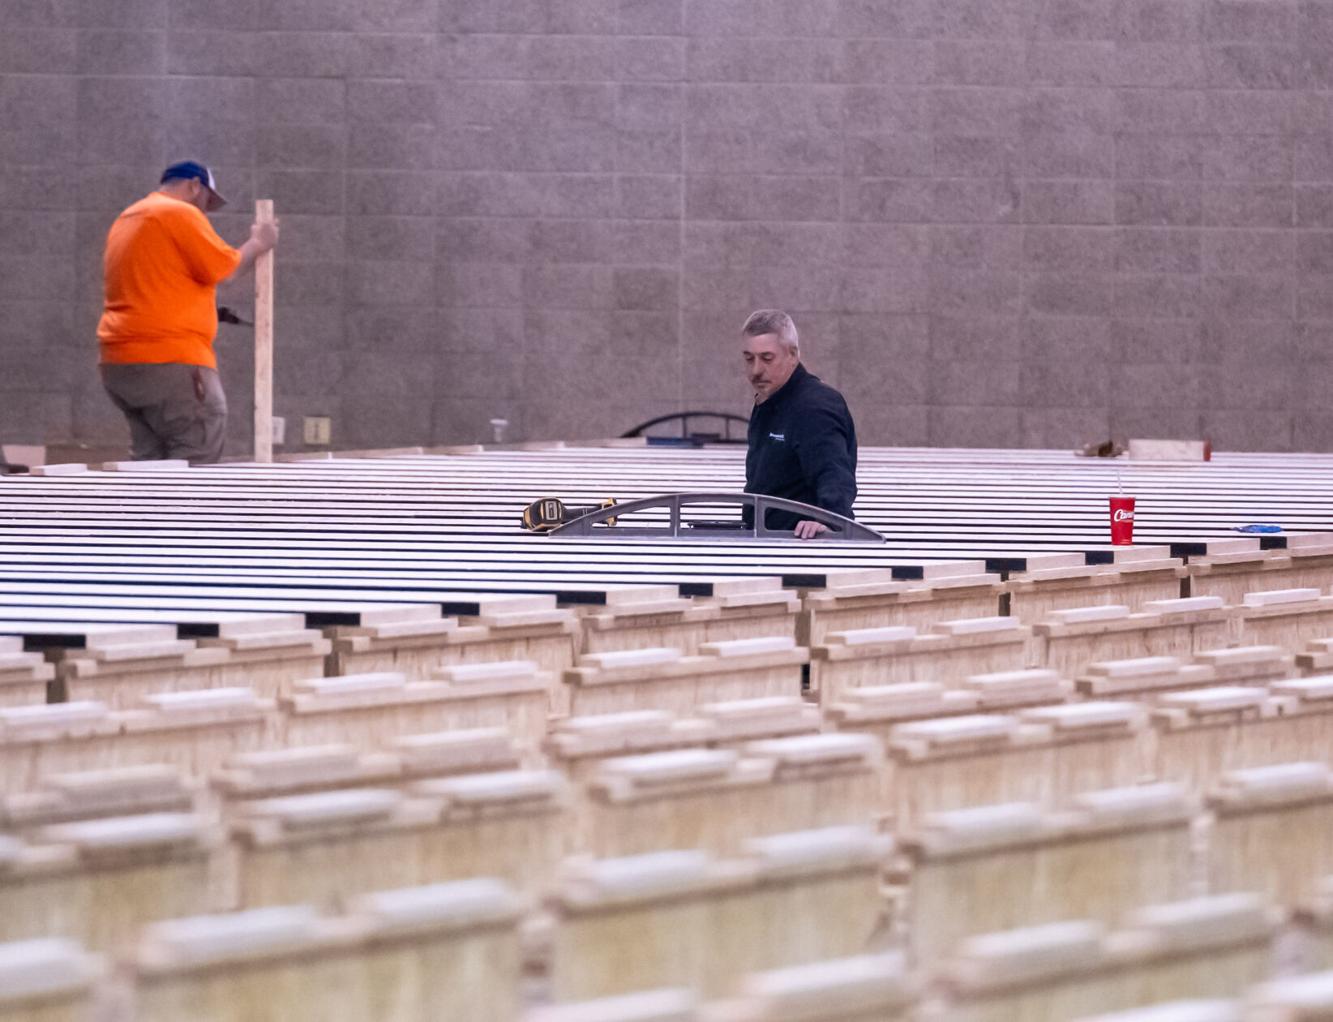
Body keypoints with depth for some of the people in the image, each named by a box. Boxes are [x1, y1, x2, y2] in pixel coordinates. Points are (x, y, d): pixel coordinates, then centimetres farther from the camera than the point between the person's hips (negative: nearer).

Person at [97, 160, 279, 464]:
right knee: (198, 455, -9)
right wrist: (257, 244, 9)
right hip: (171, 361, -9)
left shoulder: (126, 220, 22)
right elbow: (225, 268, -8)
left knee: (149, 458, 8)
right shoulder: (181, 214, -7)